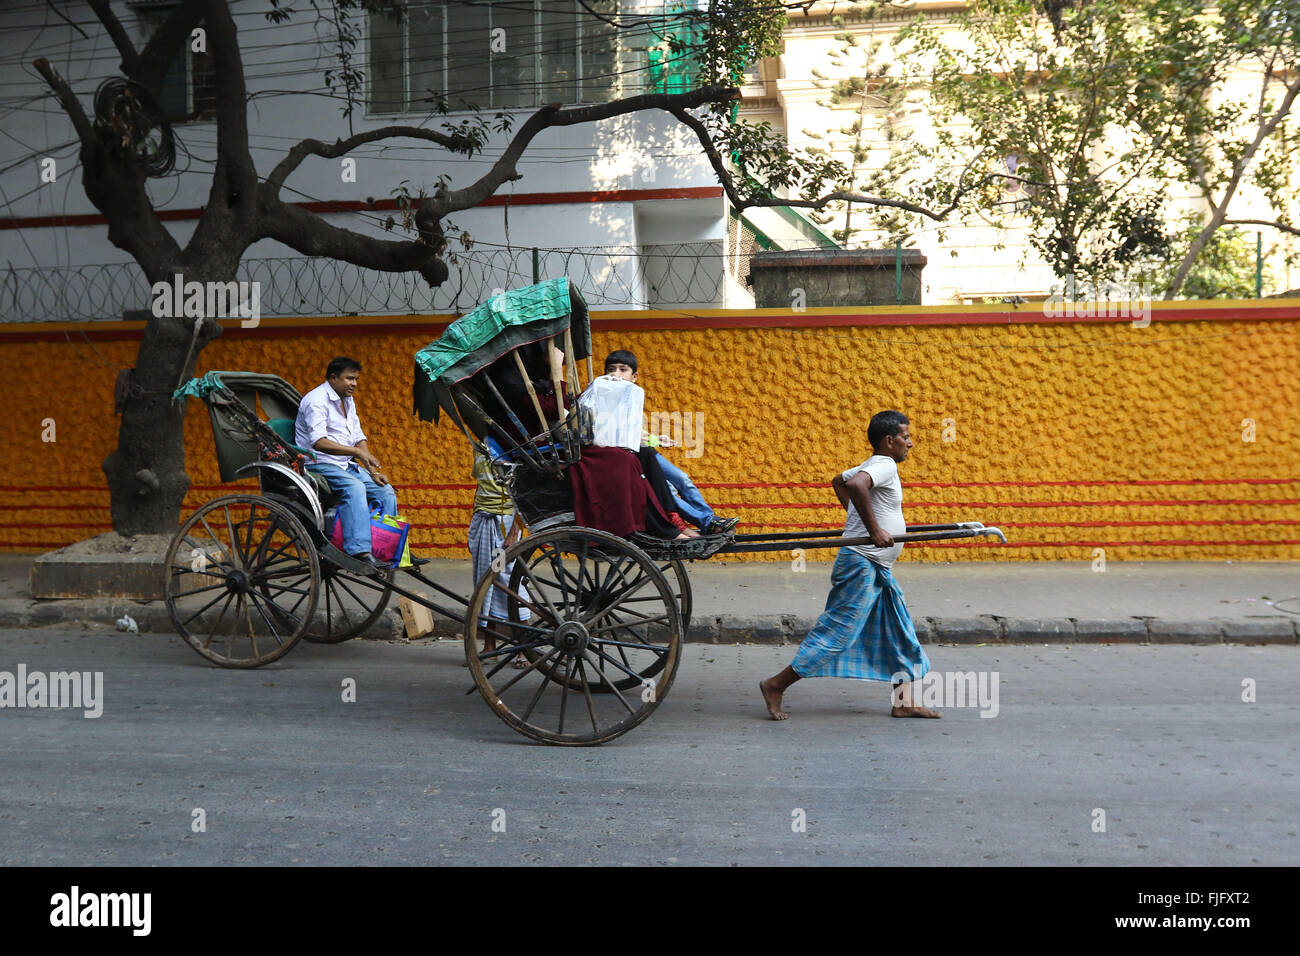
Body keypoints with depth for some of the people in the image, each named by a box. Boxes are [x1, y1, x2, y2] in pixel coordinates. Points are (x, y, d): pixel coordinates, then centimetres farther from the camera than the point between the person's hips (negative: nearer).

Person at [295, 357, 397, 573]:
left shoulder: (348, 401, 16)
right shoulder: (316, 400, -13)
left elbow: (359, 438, 17)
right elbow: (318, 442, -25)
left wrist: (372, 471, 4)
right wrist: (357, 451, -29)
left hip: (346, 465, 9)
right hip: (318, 465, -9)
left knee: (386, 490, -3)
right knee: (354, 487, -33)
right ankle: (360, 552, -41)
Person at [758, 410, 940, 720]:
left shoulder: (872, 467, 16)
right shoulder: (885, 465, -14)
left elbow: (838, 481, 33)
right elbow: (855, 485, -35)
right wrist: (874, 529, -31)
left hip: (877, 571, 11)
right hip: (862, 565, -11)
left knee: (901, 634, 12)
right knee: (837, 632, -8)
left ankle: (904, 702, 15)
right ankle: (775, 686, -1)